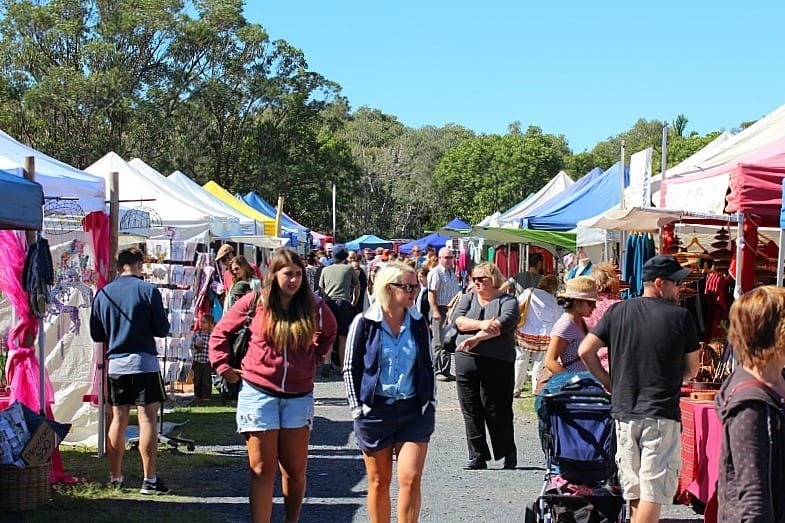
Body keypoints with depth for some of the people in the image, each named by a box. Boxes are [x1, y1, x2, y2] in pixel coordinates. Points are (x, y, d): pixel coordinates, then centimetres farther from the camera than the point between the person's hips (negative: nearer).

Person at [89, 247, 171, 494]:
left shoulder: (103, 294, 4)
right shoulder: (148, 290, -7)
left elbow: (96, 335, 9)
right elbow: (162, 329, -5)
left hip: (114, 364, 4)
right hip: (143, 362, -4)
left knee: (118, 420, 11)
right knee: (147, 418, -2)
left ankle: (115, 478, 17)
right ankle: (149, 480, -4)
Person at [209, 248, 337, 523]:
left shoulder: (313, 306, 0)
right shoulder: (254, 302, -5)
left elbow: (328, 332, 22)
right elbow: (221, 332, 7)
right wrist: (223, 367, 1)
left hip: (299, 396, 2)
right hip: (258, 393, -2)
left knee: (295, 470, 9)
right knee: (262, 469, 0)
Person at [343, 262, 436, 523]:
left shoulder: (419, 323, 4)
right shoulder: (365, 323, -5)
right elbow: (350, 368, 0)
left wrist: (430, 402, 10)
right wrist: (357, 408, -4)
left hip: (414, 412, 2)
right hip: (375, 411, -2)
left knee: (411, 478, -7)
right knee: (379, 482, 7)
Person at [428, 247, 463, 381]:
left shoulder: (452, 273, 18)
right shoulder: (435, 273, -9)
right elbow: (431, 294, -15)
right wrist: (435, 311, -22)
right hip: (440, 310, -8)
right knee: (439, 342, -4)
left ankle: (446, 371, 17)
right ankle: (438, 371, 2)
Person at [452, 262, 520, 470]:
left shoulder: (507, 301, 3)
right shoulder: (468, 298, 15)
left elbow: (502, 325, -14)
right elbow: (459, 320, -1)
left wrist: (477, 338, -19)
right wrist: (481, 324, -16)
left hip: (496, 362, -4)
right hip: (466, 360, 4)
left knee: (497, 410, -1)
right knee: (471, 410, 3)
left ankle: (508, 453, 17)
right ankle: (477, 457, 10)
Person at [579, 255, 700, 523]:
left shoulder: (617, 311, 4)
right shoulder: (681, 316, -4)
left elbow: (585, 350, 1)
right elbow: (692, 369, 3)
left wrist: (609, 382, 13)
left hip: (624, 411, 4)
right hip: (662, 414, -4)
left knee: (634, 490, 15)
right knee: (653, 490, -2)